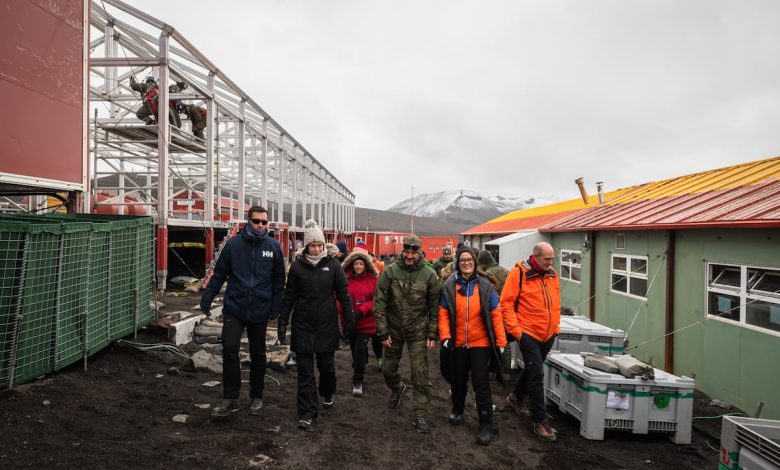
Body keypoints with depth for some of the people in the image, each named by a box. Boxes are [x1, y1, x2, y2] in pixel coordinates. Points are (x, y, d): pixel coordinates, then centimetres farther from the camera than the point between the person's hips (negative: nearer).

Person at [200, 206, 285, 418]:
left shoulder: (273, 246, -2)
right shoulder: (233, 244, -3)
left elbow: (278, 280, 2)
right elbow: (219, 274, 3)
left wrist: (276, 307, -1)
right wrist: (206, 299, -1)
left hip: (260, 311, 1)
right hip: (234, 308, -1)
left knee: (258, 355, 12)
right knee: (229, 348, -11)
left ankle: (257, 397, 28)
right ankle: (230, 398, 6)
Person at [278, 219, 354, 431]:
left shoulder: (333, 265, -3)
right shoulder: (297, 267, -1)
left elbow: (343, 296, -1)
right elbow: (289, 298, 4)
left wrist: (348, 323, -1)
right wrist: (282, 323, 3)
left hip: (327, 326, 0)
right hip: (303, 326, 0)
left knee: (326, 366, 15)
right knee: (305, 372, 2)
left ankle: (328, 393, 44)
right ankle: (307, 413, 11)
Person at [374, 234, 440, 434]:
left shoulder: (429, 274, -8)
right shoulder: (390, 271, -10)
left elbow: (434, 306, -1)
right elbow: (379, 302, -7)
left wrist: (432, 334, -3)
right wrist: (383, 332, -9)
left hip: (418, 331, -1)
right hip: (394, 329, 1)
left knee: (420, 374, -2)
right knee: (388, 369, 16)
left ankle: (419, 415, 13)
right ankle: (397, 388, 49)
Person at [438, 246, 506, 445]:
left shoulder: (486, 285, -6)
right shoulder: (449, 286, -4)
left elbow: (496, 315, -5)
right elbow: (443, 314, -2)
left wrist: (501, 342, -6)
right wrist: (445, 337, -11)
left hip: (480, 343, -2)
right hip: (457, 343, 2)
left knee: (481, 383, -2)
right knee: (458, 380, 18)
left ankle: (486, 425, 10)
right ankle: (457, 410, 43)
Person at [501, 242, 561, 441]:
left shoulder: (553, 275, 6)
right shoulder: (518, 274, -14)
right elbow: (506, 304, -13)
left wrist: (556, 326, 13)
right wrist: (515, 330, -15)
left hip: (548, 335, 7)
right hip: (528, 333, -7)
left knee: (533, 370, 21)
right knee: (537, 374, -7)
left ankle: (516, 398, 45)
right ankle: (540, 421, 4)